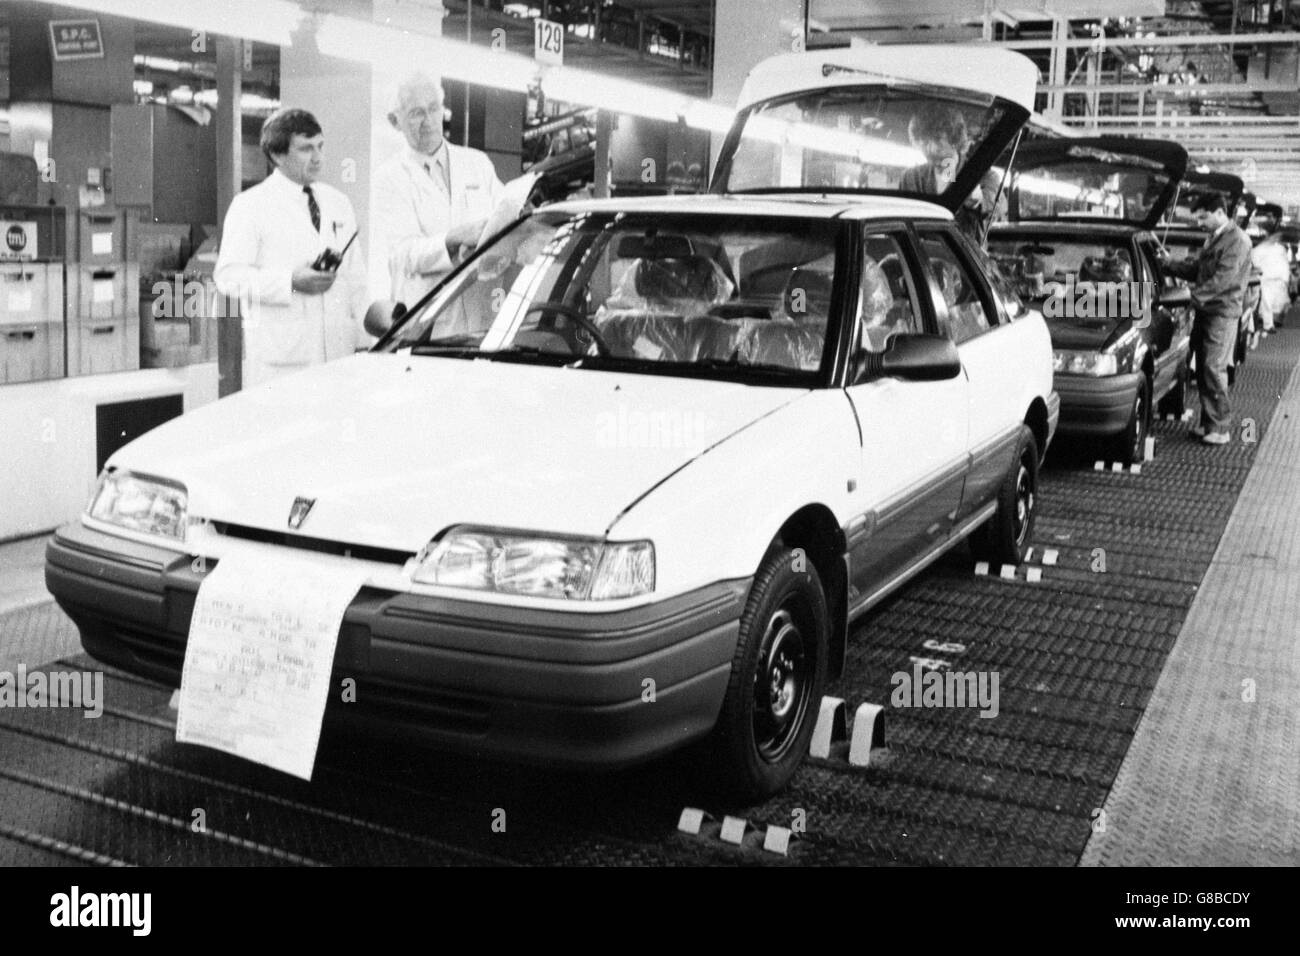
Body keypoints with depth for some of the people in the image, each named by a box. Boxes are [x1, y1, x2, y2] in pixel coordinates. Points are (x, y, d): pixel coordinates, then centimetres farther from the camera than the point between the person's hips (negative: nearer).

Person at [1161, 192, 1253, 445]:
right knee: (1202, 368, 9)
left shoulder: (1237, 240, -13)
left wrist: (1193, 295, -25)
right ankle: (1208, 422, 16)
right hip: (1204, 311, 9)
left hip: (1223, 313, -9)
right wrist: (1167, 264, 9)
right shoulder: (1213, 239, 17)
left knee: (1214, 368, -10)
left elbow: (1224, 279, -21)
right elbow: (1195, 269, 20)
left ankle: (1220, 427, -4)